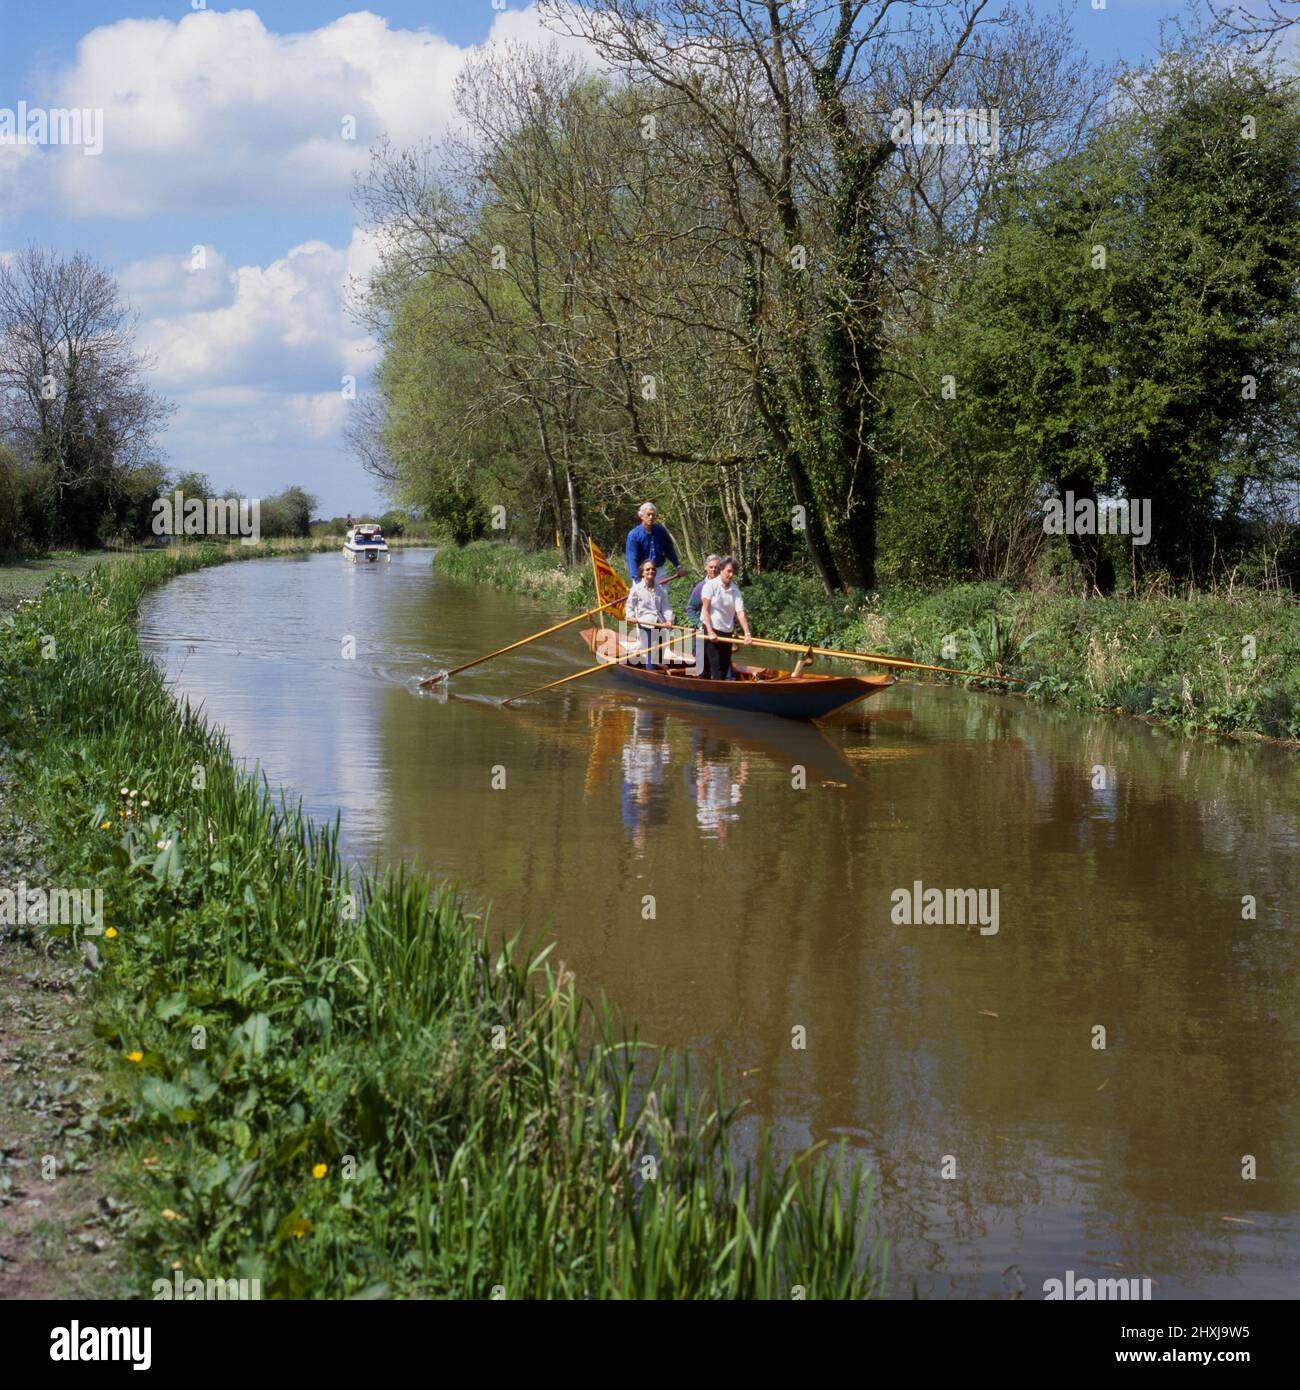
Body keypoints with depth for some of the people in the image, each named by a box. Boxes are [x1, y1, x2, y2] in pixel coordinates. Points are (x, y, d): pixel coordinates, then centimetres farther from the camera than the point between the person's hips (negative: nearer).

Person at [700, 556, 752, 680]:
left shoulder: (735, 589, 3)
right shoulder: (711, 585, -7)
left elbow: (740, 613, -6)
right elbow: (705, 610, -8)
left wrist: (747, 633, -17)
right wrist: (710, 632, -15)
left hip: (727, 632, 5)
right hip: (711, 629, -5)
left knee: (725, 665, 7)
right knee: (716, 666, -11)